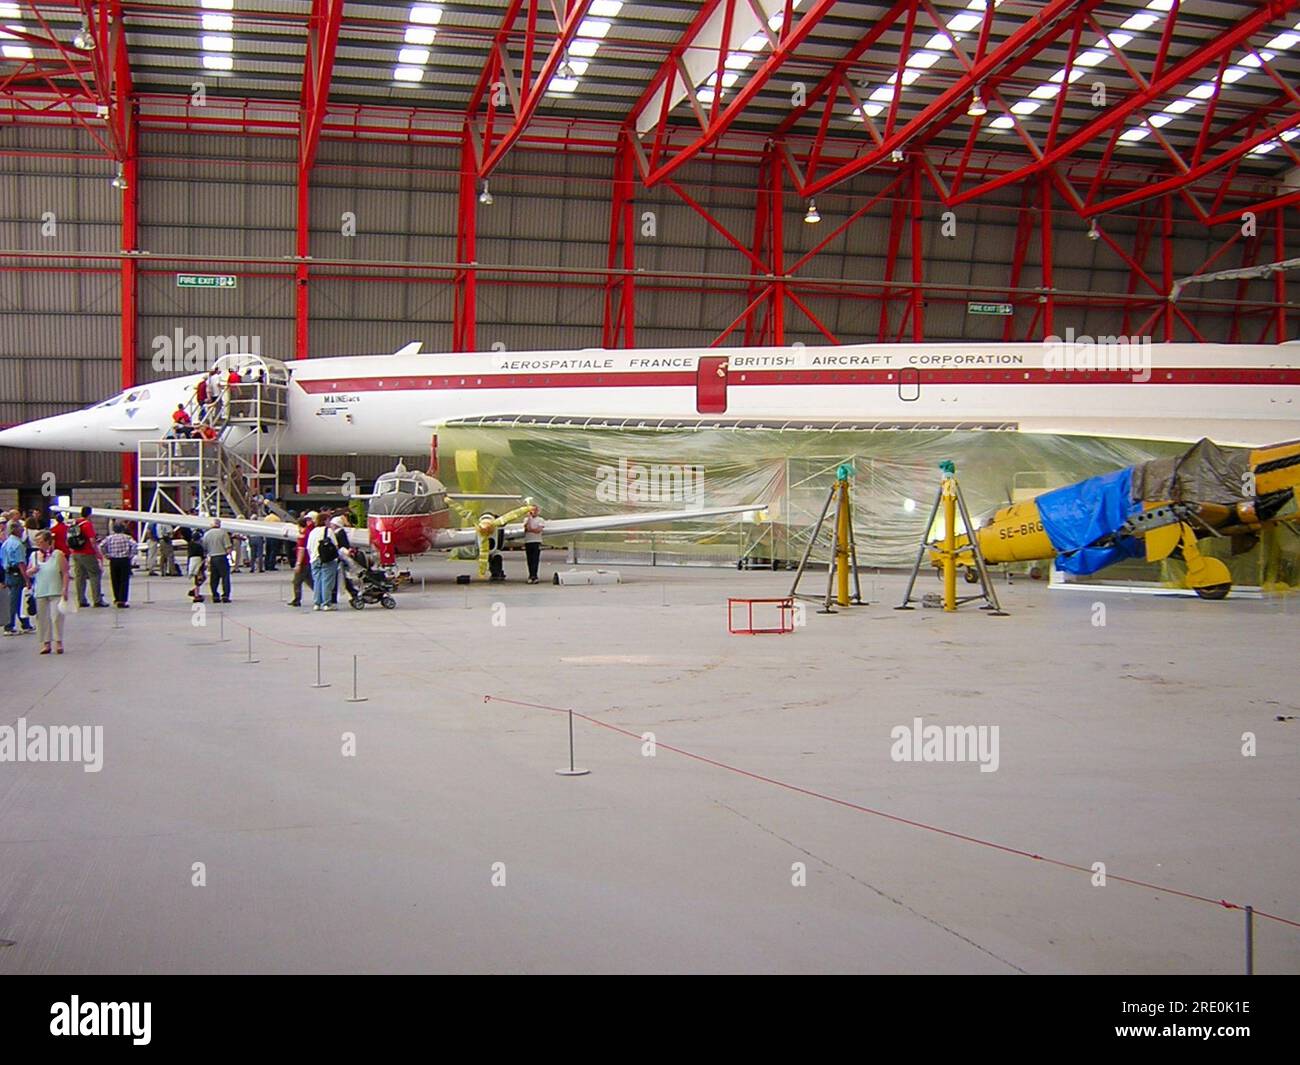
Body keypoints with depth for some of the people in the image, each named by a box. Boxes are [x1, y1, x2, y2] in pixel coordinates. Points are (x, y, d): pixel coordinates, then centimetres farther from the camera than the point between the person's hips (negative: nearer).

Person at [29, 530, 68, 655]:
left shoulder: (58, 555, -4)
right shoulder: (34, 556, 10)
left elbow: (65, 573, -6)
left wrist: (65, 589, -13)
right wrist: (32, 571, -5)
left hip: (56, 592, -5)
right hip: (40, 593, 5)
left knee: (56, 616, -7)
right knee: (42, 618, 5)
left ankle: (58, 642, 1)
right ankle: (46, 643, 10)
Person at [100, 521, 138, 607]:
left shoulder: (109, 538, 4)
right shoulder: (126, 537, -2)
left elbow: (102, 546, -7)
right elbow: (134, 545, -17)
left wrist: (107, 555, 2)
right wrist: (131, 555, -7)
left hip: (113, 561, 2)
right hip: (125, 560, -2)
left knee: (115, 581, 16)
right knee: (124, 581, 0)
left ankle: (117, 599, 28)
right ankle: (122, 601, -8)